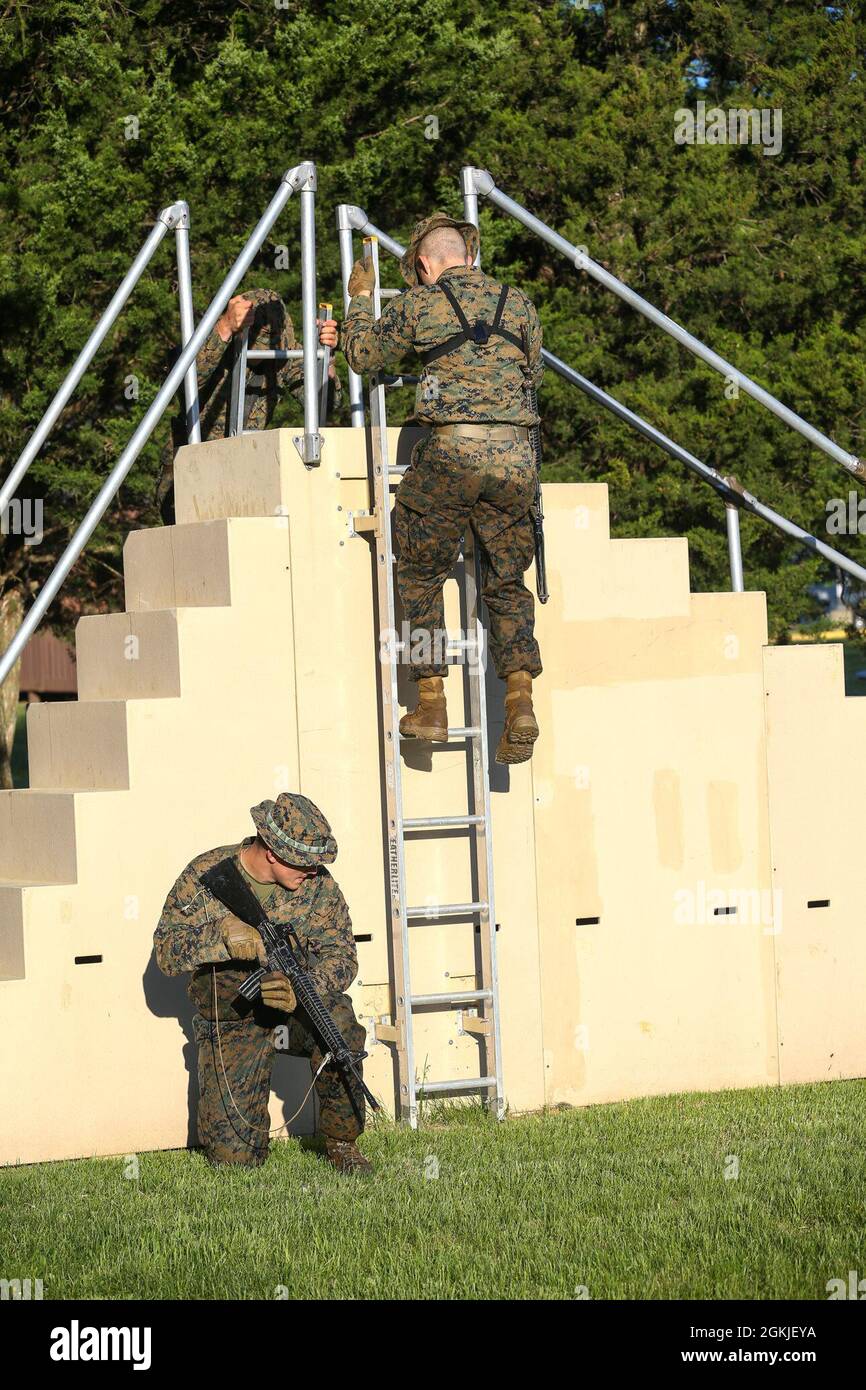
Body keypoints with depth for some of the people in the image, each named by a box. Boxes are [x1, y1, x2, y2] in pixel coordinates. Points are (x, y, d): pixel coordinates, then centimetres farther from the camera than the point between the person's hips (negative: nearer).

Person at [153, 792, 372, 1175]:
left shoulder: (317, 884, -8)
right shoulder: (207, 875, -12)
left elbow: (340, 956, -10)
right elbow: (165, 951, -14)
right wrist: (222, 934, -33)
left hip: (298, 1005, 1)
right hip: (232, 1024, -1)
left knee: (338, 1021, -37)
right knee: (233, 1155, -9)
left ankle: (341, 1142, -14)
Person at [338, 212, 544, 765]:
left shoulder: (418, 304, 4)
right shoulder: (519, 304, 13)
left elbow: (364, 355, 18)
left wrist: (361, 299, 35)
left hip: (450, 449, -3)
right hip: (515, 450, 3)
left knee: (421, 576, 12)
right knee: (507, 583, 11)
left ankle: (431, 703, 8)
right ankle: (520, 700, -5)